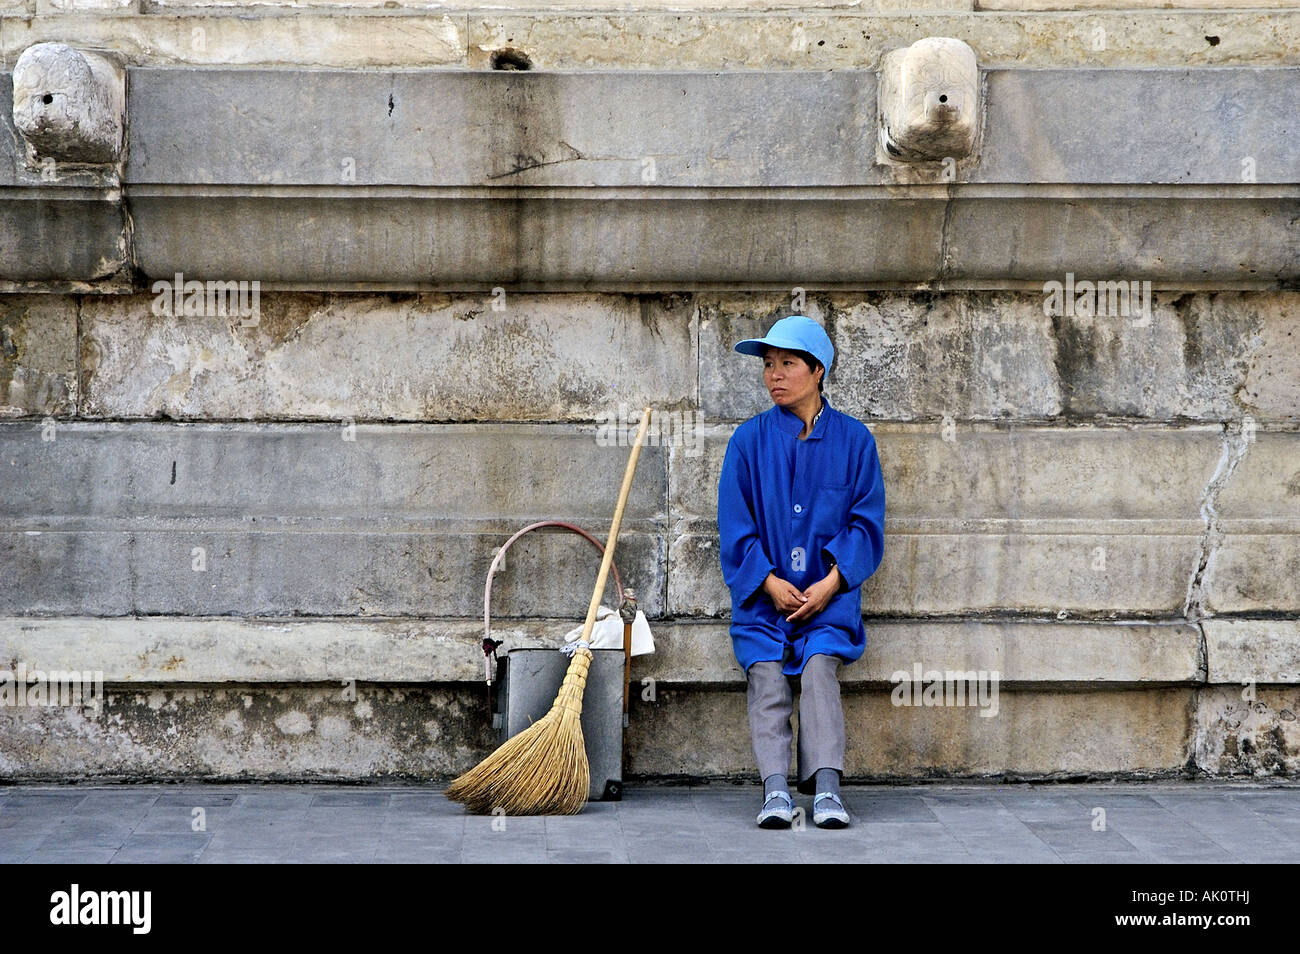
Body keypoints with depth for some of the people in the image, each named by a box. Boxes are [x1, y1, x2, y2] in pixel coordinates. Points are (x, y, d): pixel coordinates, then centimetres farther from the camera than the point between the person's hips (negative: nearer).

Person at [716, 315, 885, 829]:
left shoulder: (853, 438, 7)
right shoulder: (749, 439, 8)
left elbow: (866, 522, 4)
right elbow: (735, 525, 4)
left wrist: (830, 583, -9)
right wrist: (770, 582, -10)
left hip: (828, 593, -1)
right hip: (764, 593, 1)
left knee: (820, 666, -25)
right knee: (766, 672, -23)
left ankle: (826, 787, -32)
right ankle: (775, 789, -30)